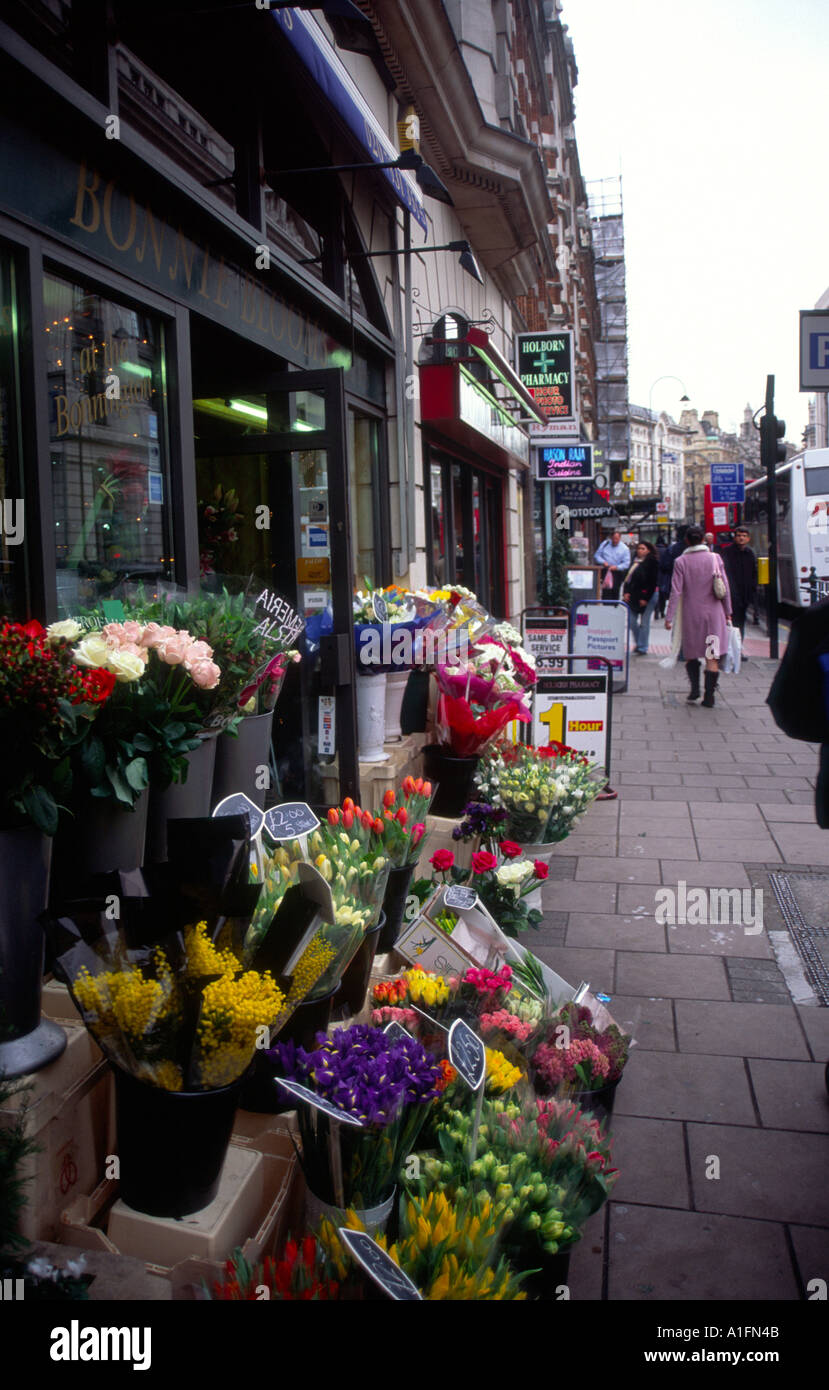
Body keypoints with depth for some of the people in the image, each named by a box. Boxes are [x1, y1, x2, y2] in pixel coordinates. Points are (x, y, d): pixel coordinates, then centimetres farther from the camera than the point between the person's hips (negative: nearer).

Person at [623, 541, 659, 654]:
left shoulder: (652, 562, -8)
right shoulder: (636, 562, 13)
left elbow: (652, 582, -13)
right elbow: (628, 577, 16)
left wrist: (645, 598, -15)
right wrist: (626, 592, 2)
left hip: (648, 596, -7)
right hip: (633, 596, 7)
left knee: (644, 622, -2)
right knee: (632, 621, 7)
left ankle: (642, 648, 5)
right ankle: (638, 644, 23)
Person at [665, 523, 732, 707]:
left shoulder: (681, 561, -5)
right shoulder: (715, 558, -1)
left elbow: (676, 591, -8)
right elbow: (725, 587, 2)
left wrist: (669, 617, -4)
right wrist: (728, 612, 11)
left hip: (690, 614, 0)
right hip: (713, 613, 1)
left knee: (690, 653, 16)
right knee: (712, 657, 2)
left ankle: (695, 688, 5)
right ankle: (709, 696, -2)